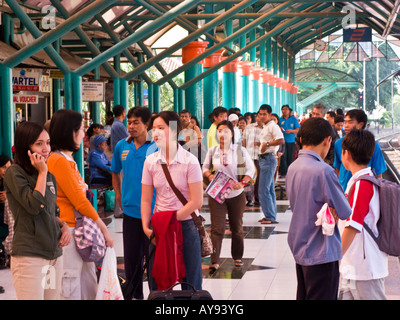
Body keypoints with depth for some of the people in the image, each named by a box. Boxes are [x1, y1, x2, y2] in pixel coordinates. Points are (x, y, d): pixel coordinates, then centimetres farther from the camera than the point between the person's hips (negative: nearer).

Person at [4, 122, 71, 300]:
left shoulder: (49, 176, 15)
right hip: (29, 256, -7)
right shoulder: (14, 173, -7)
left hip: (55, 254, 7)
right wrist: (42, 173, -11)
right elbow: (34, 205, -18)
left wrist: (63, 226, 5)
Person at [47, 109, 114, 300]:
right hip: (69, 230, -10)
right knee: (71, 290, -5)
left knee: (89, 287, 12)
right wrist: (104, 229, -8)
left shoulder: (68, 160, 15)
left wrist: (99, 228, 9)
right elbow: (79, 202, -15)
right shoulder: (59, 161, -15)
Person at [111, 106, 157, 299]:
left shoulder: (157, 147, -8)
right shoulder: (121, 146, 6)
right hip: (130, 210, 4)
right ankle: (135, 295, 25)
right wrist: (118, 195, 13)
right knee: (131, 257, 11)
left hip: (153, 210, -4)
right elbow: (115, 172, 21)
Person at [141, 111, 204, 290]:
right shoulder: (150, 161, 1)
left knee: (190, 282, 4)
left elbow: (196, 202, -12)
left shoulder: (189, 161, -10)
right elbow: (146, 200, 3)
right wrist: (146, 227, -9)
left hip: (186, 225, -3)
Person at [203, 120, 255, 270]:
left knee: (237, 227, 13)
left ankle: (237, 257, 29)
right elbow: (205, 167, 14)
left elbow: (251, 169, 0)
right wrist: (209, 176, -8)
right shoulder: (212, 151, 2)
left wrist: (243, 183, -15)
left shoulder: (240, 150, -3)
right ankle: (214, 261, -7)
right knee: (217, 228, -7)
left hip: (236, 195, 0)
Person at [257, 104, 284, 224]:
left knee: (263, 190, -11)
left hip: (268, 159, -11)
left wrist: (267, 144, -20)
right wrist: (261, 143, 13)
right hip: (264, 159, 11)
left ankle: (270, 217, -8)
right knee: (270, 189, 13)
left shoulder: (273, 126, -12)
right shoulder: (265, 127, 18)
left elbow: (281, 140, -26)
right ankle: (271, 215, 19)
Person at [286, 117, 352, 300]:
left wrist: (328, 209, 2)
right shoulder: (323, 171, -21)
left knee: (303, 296, 17)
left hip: (299, 249, 8)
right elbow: (345, 212, -15)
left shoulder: (292, 168, 5)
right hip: (321, 253, -8)